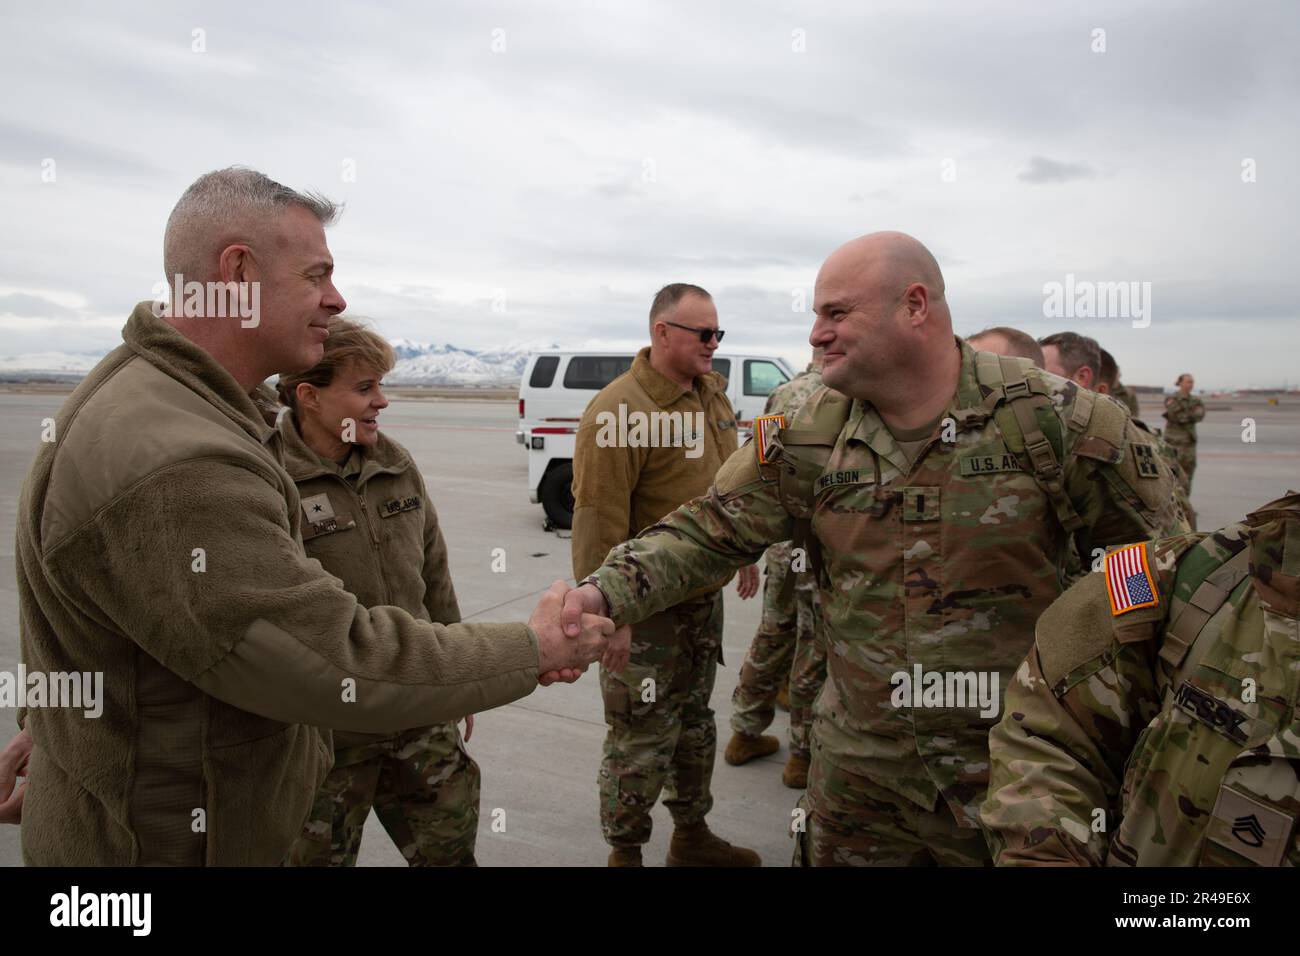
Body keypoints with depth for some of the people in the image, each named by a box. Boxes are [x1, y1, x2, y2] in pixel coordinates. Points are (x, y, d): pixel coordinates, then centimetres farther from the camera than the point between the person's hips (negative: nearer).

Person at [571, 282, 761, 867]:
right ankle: (624, 852, 28)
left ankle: (691, 836, 41)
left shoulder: (712, 394, 4)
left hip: (706, 598, 8)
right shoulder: (618, 412, -22)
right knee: (642, 743, 6)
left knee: (695, 724, 22)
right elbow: (598, 524, -23)